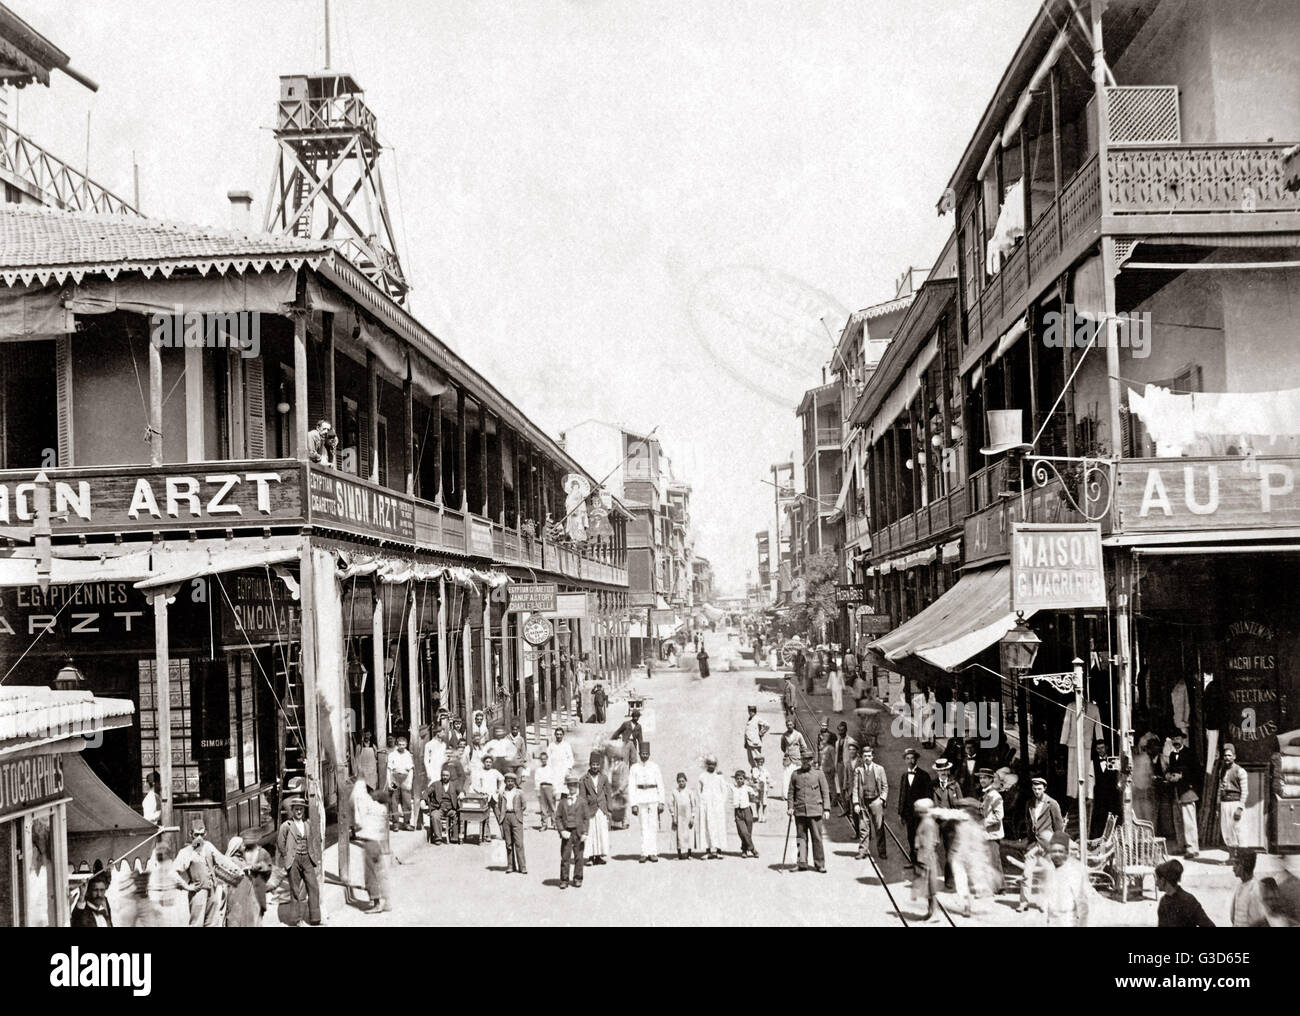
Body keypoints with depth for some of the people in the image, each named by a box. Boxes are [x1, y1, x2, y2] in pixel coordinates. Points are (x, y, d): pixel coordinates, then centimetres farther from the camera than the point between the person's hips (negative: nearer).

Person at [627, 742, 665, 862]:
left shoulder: (655, 767, 3)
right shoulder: (634, 768, 2)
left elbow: (660, 785, 3)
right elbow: (631, 787, 0)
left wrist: (661, 802, -2)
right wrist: (633, 804, -6)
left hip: (653, 798, 0)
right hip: (641, 800, 0)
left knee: (653, 826, -1)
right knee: (644, 827, 2)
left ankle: (653, 853, 3)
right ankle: (645, 853, 4)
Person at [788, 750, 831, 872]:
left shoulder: (819, 773, 5)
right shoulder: (795, 774, 10)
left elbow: (825, 792, 4)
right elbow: (791, 792, 13)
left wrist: (826, 809, -3)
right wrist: (790, 807, 1)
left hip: (815, 811, -2)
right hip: (800, 811, 2)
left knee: (817, 838, 0)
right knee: (801, 837, 1)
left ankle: (820, 864, 7)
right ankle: (802, 863, 3)